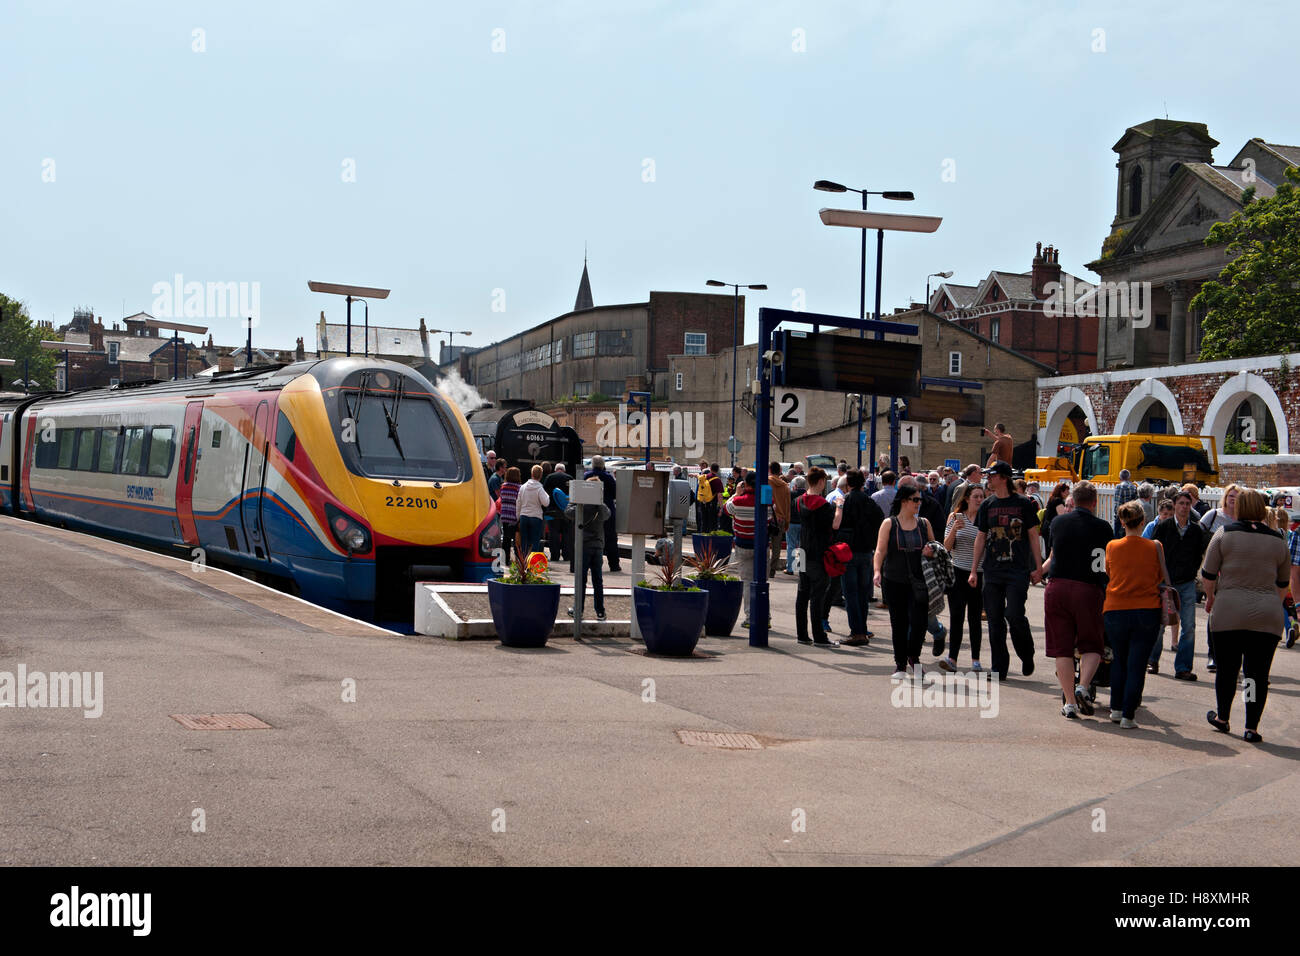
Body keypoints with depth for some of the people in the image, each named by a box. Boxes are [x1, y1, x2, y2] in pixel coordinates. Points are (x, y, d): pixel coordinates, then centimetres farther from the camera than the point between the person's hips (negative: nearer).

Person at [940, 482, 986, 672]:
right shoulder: (955, 517, 4)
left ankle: (975, 660, 11)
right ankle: (952, 659, -7)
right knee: (956, 616, -5)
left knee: (975, 617, 4)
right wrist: (954, 529, -14)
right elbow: (947, 546, 2)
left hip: (979, 575, 0)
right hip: (958, 572, 0)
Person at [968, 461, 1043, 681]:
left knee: (1014, 615, -13)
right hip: (992, 572, 4)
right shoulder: (987, 505, 10)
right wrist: (973, 570, 10)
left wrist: (1038, 568, 0)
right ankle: (999, 668, 11)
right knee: (995, 619, 3)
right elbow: (981, 538, 14)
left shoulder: (1023, 504, 0)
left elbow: (1033, 536, 4)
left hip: (1018, 571, -4)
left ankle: (1027, 655, 13)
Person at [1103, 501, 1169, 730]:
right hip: (1146, 612, -1)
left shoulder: (1112, 547, -1)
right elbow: (1162, 578, 6)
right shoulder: (1154, 548, -4)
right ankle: (1128, 715, -2)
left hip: (1116, 611, 1)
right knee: (1137, 665, 0)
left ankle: (1116, 709, 22)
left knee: (1118, 661, 18)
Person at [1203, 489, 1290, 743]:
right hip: (1266, 615, 1)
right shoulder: (1277, 540, 7)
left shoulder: (1224, 534, -1)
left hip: (1228, 611, -1)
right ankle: (1251, 728, 2)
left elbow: (1209, 574, 1)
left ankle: (1222, 718, 27)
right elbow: (1283, 583, 17)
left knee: (1227, 667, 12)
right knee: (1258, 672, 3)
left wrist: (1210, 598, 18)